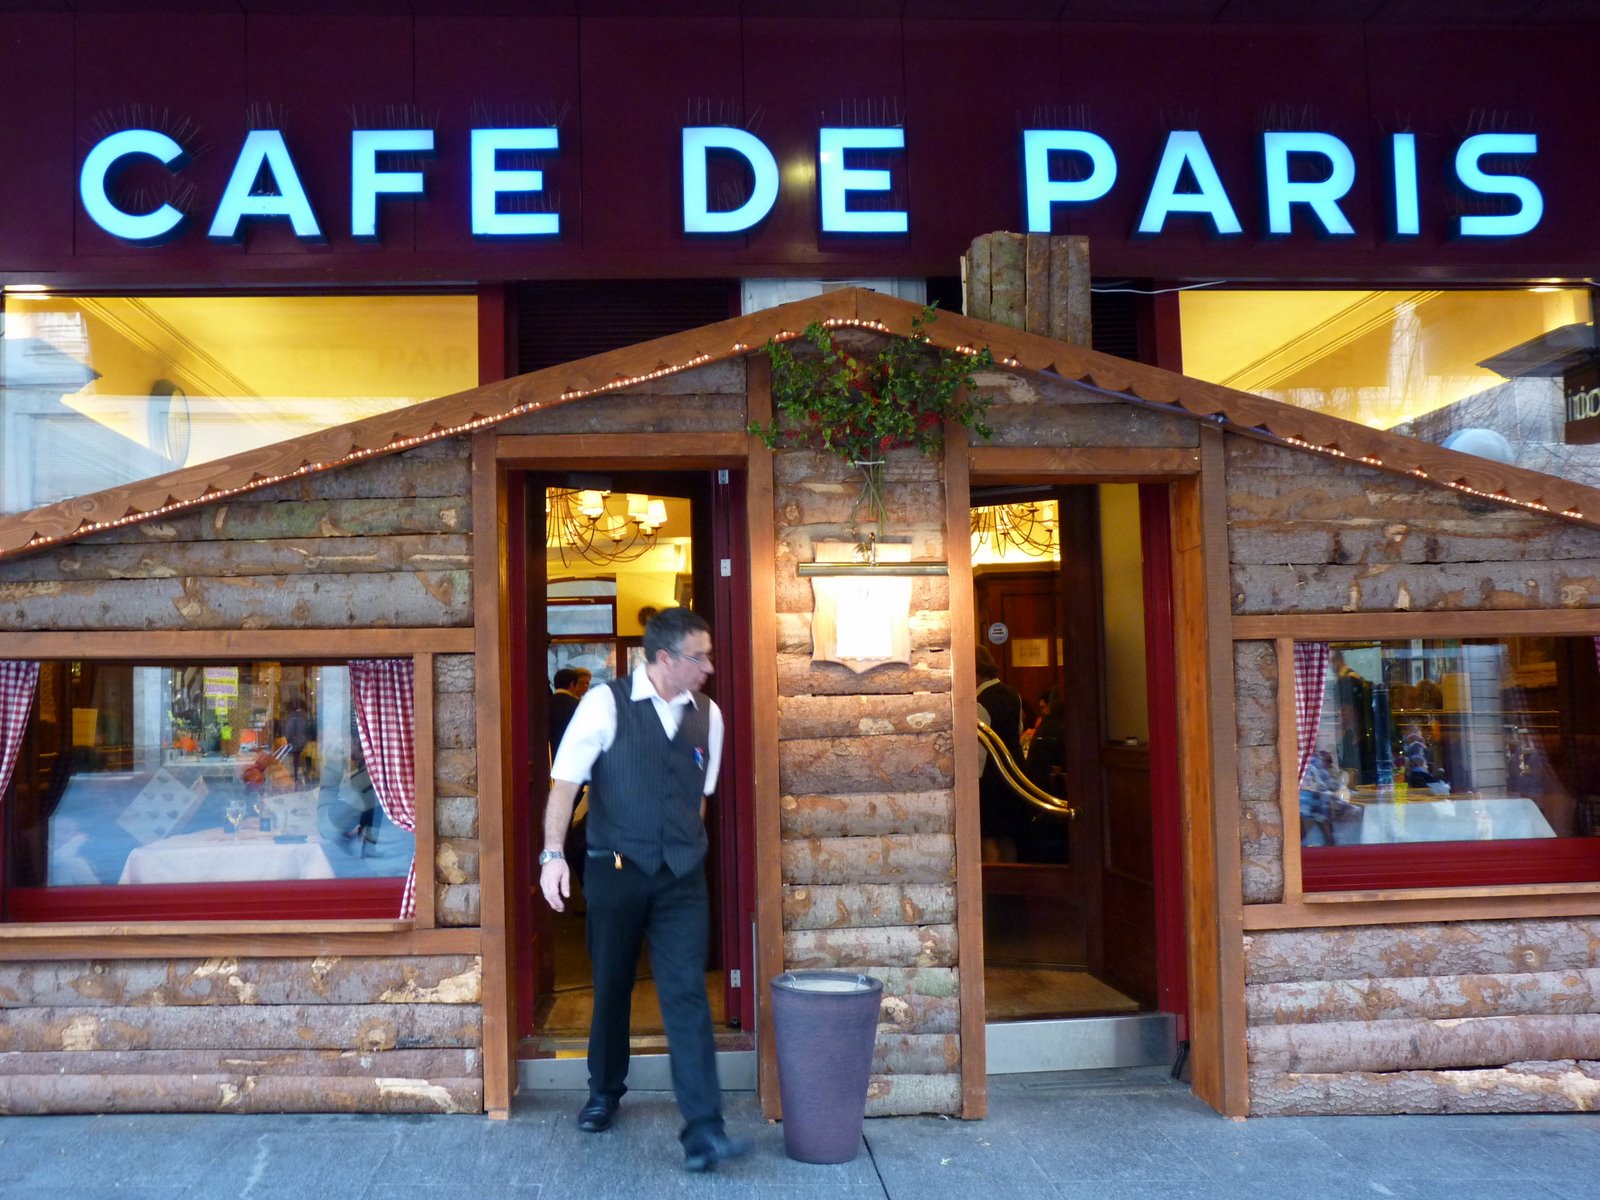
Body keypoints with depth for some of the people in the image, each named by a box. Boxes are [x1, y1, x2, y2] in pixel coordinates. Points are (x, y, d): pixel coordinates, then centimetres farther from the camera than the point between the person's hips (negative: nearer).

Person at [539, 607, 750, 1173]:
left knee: (687, 994, -6)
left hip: (682, 877, 2)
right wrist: (554, 854, -18)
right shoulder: (605, 704, -9)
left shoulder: (708, 715, 4)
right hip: (615, 871, -2)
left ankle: (702, 1132, -5)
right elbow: (565, 782, -10)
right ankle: (604, 1093, 38)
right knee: (611, 988, 14)